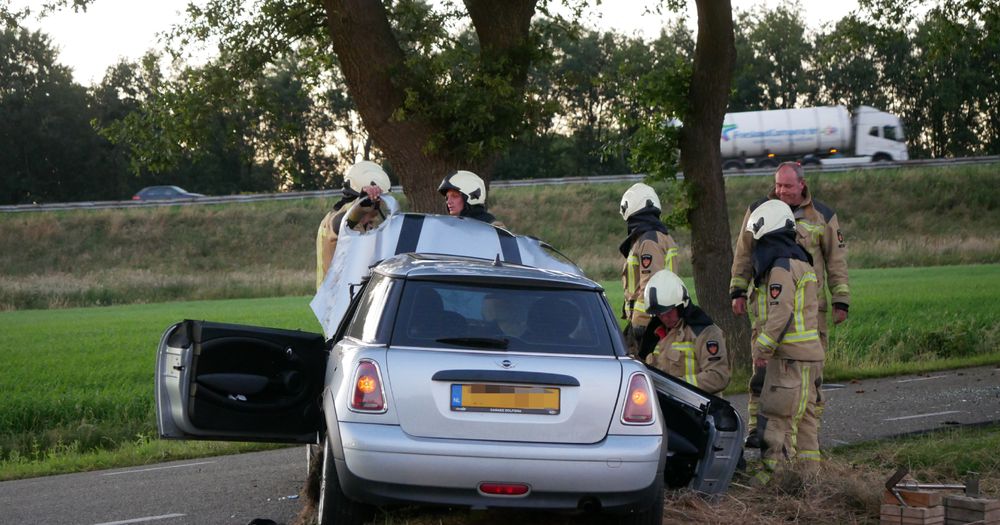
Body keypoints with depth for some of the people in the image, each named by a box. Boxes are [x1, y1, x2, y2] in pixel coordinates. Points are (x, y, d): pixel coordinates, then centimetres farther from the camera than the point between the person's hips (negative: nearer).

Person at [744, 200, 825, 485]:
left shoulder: (781, 268, -14)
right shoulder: (800, 262, 17)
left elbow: (780, 314, -19)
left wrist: (762, 349, -12)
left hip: (789, 356, -10)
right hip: (809, 354, 10)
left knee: (778, 418, -6)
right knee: (804, 418, 13)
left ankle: (775, 472, -6)